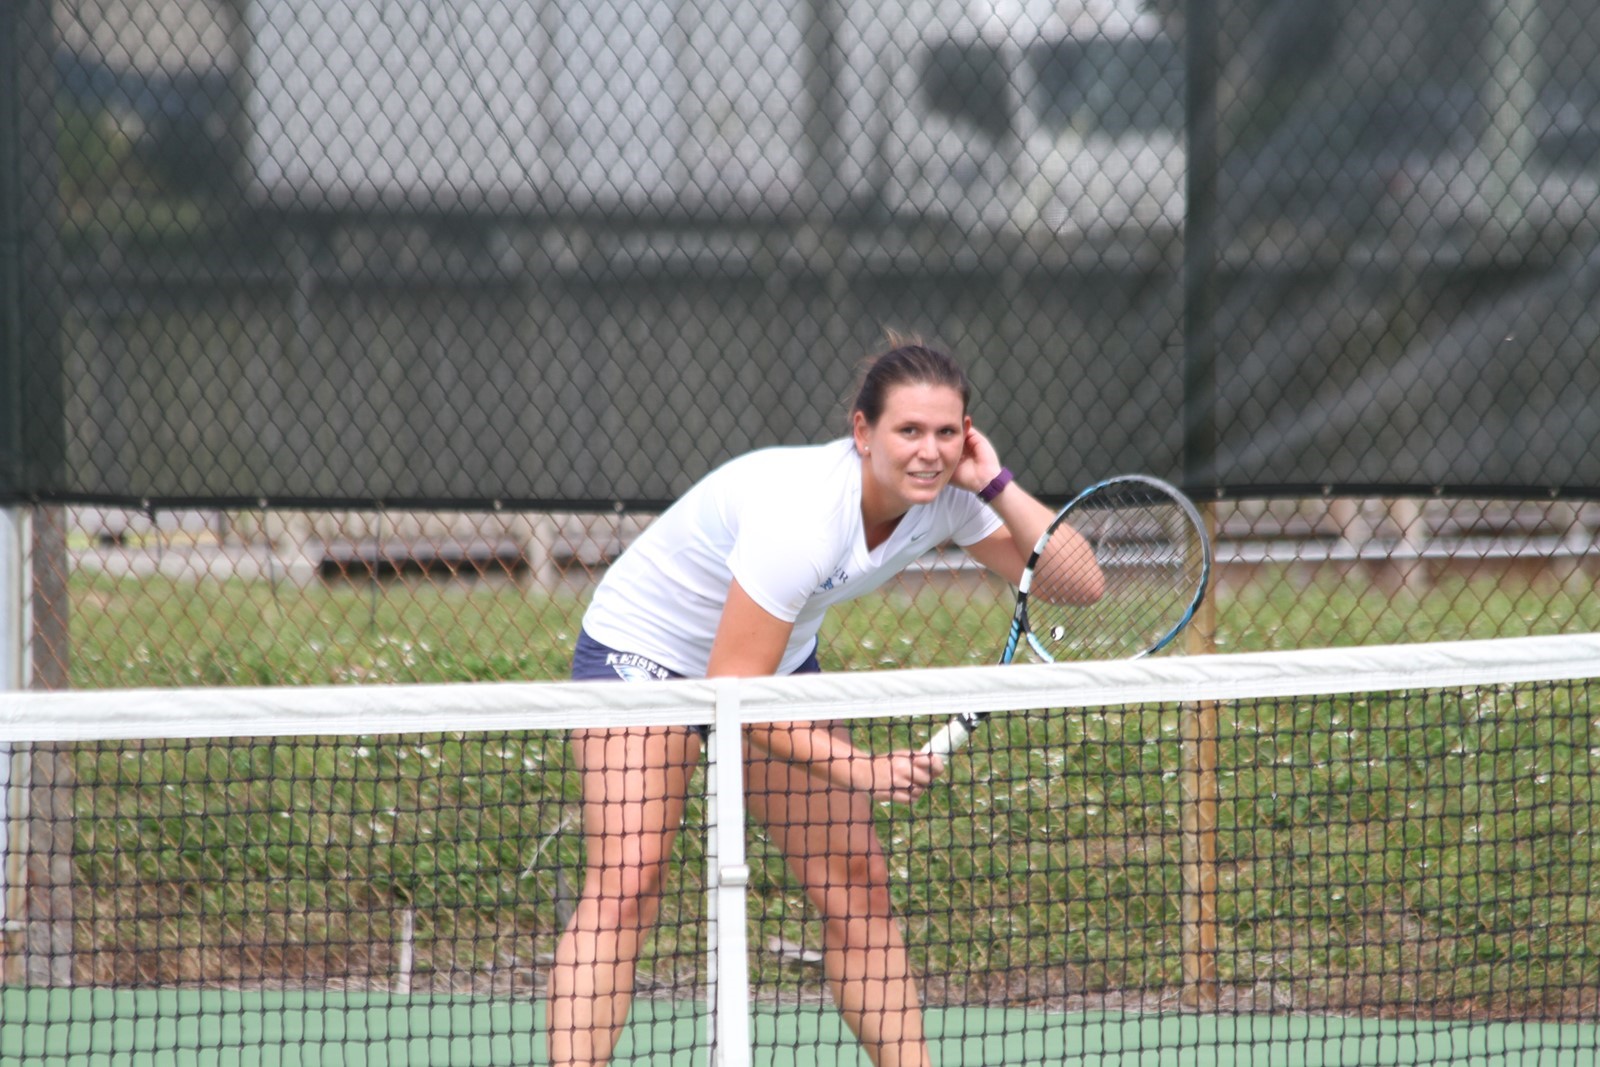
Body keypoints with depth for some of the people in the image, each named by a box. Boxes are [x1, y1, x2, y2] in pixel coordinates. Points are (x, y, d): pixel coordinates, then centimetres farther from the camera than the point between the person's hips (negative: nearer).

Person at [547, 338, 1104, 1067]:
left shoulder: (945, 499, -16)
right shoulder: (802, 515, -37)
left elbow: (1077, 584, -16)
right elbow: (732, 689, -34)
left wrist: (997, 487, -29)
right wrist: (860, 769, -38)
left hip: (778, 658, 7)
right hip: (644, 649, -7)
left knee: (855, 880, 2)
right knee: (626, 881, -22)